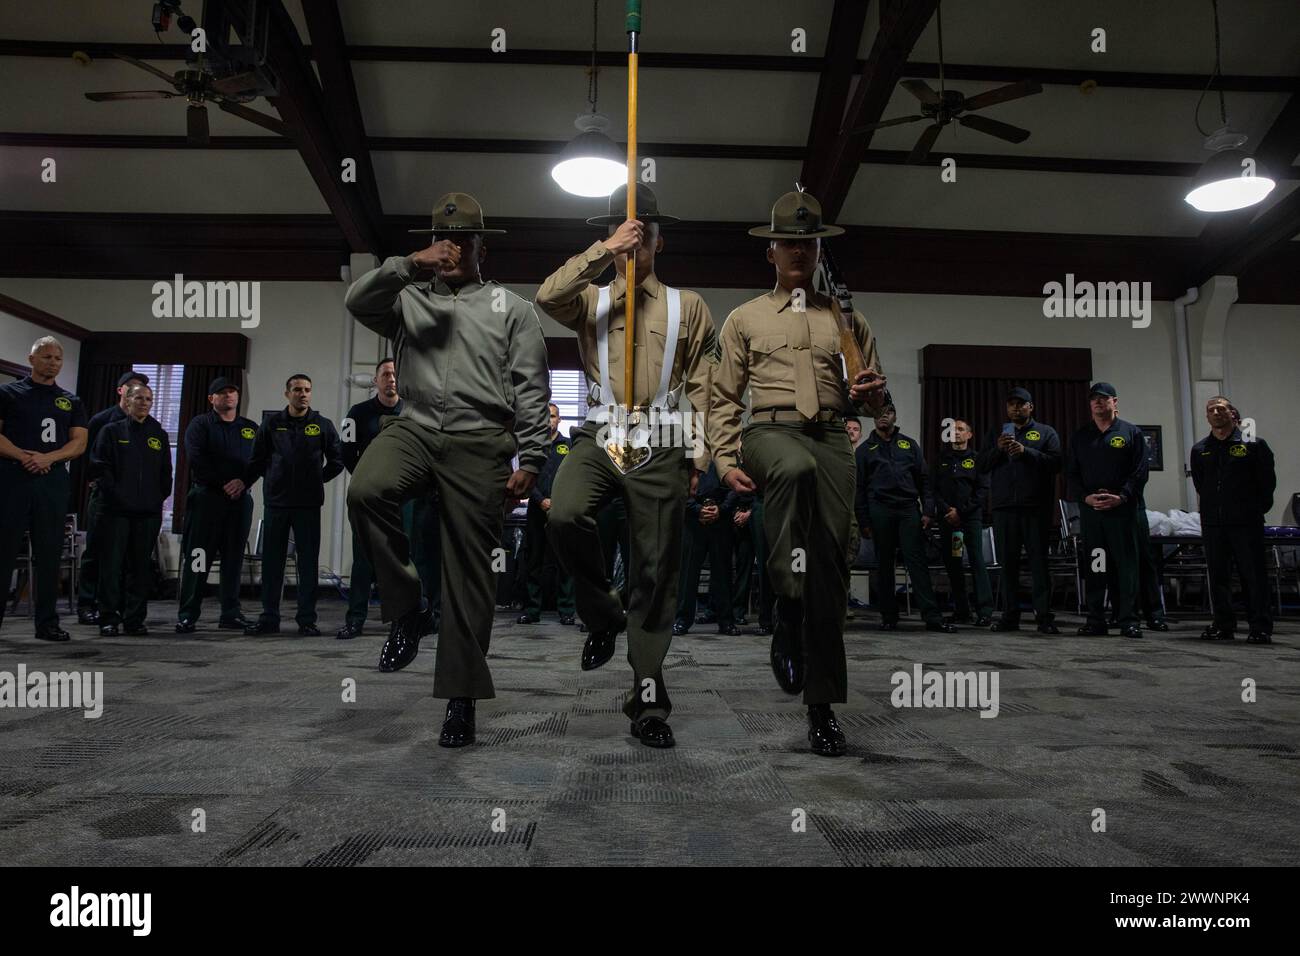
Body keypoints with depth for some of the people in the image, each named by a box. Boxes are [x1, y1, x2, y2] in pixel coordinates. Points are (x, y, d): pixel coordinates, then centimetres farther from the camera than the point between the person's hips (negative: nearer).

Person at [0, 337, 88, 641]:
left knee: (49, 555, 4)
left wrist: (48, 457, -10)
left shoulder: (71, 401, 15)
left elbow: (79, 443, 6)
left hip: (53, 482, 2)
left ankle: (47, 623, 9)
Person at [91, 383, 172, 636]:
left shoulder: (160, 436, 14)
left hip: (149, 512, 3)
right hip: (117, 510, -3)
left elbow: (166, 473, 15)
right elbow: (100, 466, -1)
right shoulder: (111, 431, 6)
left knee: (141, 567, 4)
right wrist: (114, 493, -9)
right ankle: (109, 619, 3)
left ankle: (135, 620, 10)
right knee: (112, 565, -3)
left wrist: (160, 497, 5)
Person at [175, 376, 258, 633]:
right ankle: (187, 616, 2)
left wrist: (242, 482, -11)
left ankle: (231, 614, 9)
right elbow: (196, 458, -7)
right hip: (206, 497, -3)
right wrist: (223, 484, -12)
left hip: (240, 499, 3)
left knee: (234, 559, 4)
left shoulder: (251, 428, 16)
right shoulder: (200, 424, 6)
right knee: (197, 558, -3)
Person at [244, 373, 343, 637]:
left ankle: (307, 619, 8)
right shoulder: (272, 424, 7)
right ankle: (269, 618, 14)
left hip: (308, 505, -1)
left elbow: (337, 461, 10)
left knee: (308, 563, 2)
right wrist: (243, 483, 0)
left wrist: (317, 480, 3)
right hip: (275, 503, 1)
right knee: (272, 562, 5)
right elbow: (257, 461, 9)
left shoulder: (323, 425, 5)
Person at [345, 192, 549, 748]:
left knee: (470, 567, -3)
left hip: (480, 442, -1)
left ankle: (461, 696, 7)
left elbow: (532, 389, 7)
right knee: (366, 491, -31)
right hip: (414, 429, 2)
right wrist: (408, 265, -9)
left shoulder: (511, 308, 16)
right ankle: (407, 610, -10)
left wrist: (530, 459, -3)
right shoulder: (408, 299, 23)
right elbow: (358, 302, 2)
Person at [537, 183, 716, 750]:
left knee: (655, 572, -1)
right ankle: (602, 616, -1)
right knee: (564, 515, -30)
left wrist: (699, 454, 2)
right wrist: (605, 251, -8)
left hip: (660, 447, 0)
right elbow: (547, 296, -7)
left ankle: (648, 702, 10)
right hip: (598, 438, 0)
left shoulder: (688, 307, 16)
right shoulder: (590, 300, 17)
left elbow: (703, 388, 11)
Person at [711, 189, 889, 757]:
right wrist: (725, 458, -2)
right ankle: (787, 617, -33)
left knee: (830, 566, -7)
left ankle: (822, 705, 2)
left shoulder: (847, 320, 23)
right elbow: (723, 398, 12)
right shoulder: (745, 319, 17)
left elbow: (874, 397, 25)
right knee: (796, 468, -41)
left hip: (831, 439, 2)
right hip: (770, 431, -2)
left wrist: (867, 396, -1)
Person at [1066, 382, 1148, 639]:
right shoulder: (1080, 437, 15)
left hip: (1122, 510, -2)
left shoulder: (1132, 433, 7)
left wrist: (1121, 497, -14)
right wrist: (1085, 497, -6)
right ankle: (1095, 620, 9)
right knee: (1093, 566, 4)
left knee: (1127, 564, -2)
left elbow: (1140, 472, 0)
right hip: (1089, 511, 3)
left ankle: (1128, 620, 3)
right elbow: (1071, 474, 11)